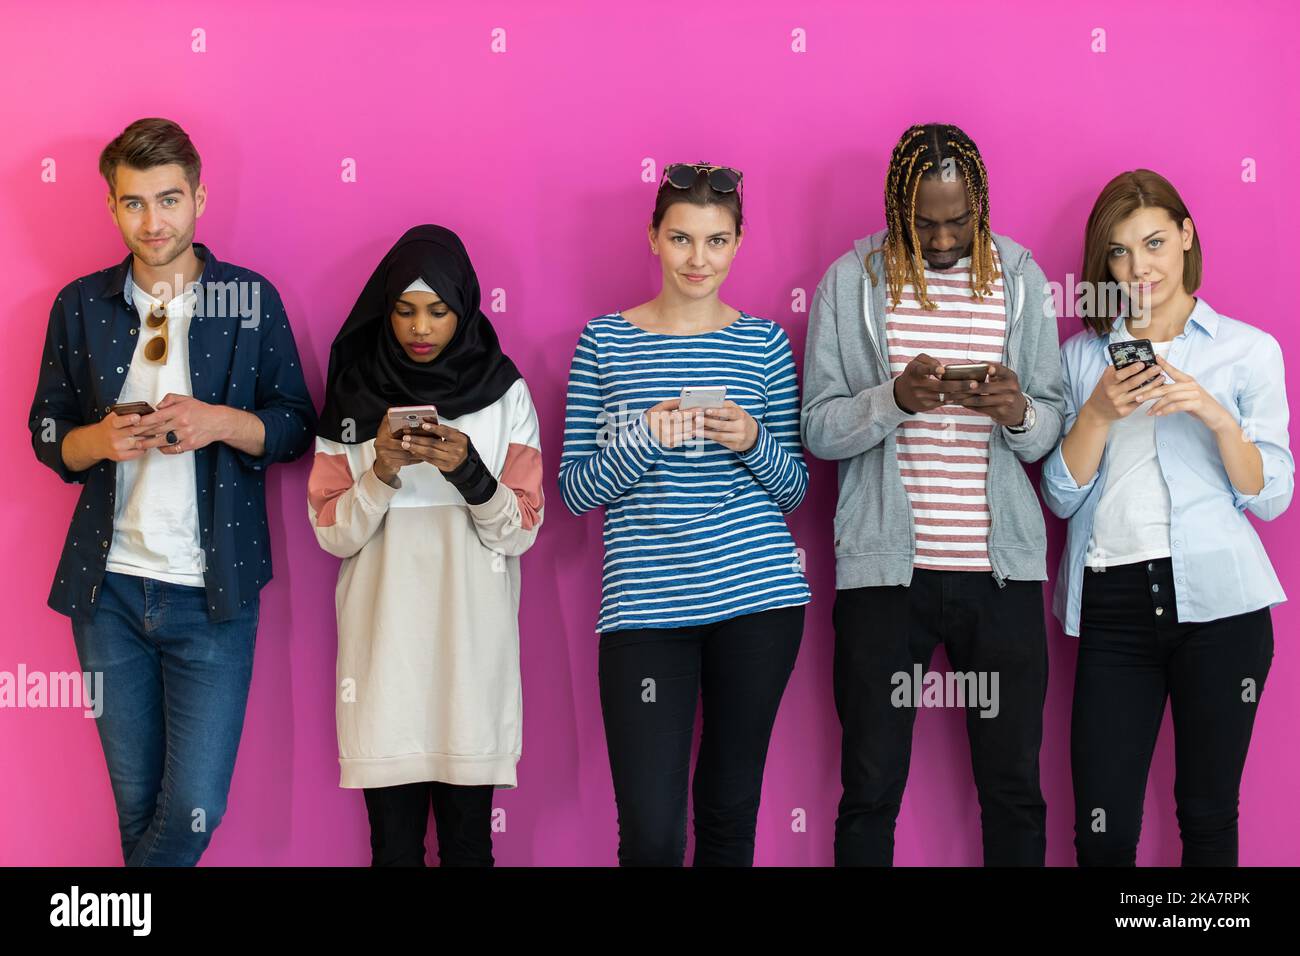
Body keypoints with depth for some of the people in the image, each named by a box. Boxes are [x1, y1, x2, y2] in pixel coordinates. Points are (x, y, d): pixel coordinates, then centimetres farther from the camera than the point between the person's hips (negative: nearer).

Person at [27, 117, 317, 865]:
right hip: (109, 586, 2)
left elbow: (296, 427, 3)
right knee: (136, 801, 9)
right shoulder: (81, 306, 7)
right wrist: (97, 440, -11)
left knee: (194, 808, -6)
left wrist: (223, 422, -16)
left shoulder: (253, 299, 2)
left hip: (212, 592, -2)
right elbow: (47, 433, 11)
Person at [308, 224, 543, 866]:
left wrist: (469, 471, -18)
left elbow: (521, 530, 0)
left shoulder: (503, 391, 3)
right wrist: (383, 472, -15)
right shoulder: (355, 392, 5)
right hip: (382, 637, 1)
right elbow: (332, 532, 2)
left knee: (467, 838, 2)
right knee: (393, 841, 2)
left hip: (472, 638, 0)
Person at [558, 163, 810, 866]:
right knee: (650, 833, -7)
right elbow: (574, 490, 3)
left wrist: (753, 441, -9)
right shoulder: (604, 341, 5)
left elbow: (794, 489, 11)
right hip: (643, 604, -1)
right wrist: (645, 437, -14)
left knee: (730, 812, 12)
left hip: (757, 596, 2)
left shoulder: (764, 344, 8)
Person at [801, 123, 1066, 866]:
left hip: (1001, 567, 2)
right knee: (871, 787, 3)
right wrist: (894, 398, -21)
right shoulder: (852, 280, 2)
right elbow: (818, 428, -3)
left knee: (1015, 788, 6)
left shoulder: (1020, 277, 7)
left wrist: (1019, 413, -15)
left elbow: (1050, 432, 7)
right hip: (885, 567, -1)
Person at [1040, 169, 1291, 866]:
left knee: (1208, 815, 6)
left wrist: (1219, 418, -13)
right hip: (1114, 603, 1)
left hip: (1216, 600, -1)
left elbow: (1269, 498, 3)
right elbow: (1062, 497, 5)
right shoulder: (1082, 354, 12)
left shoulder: (1249, 350, 6)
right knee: (1102, 831, -2)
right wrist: (1099, 413, -10)